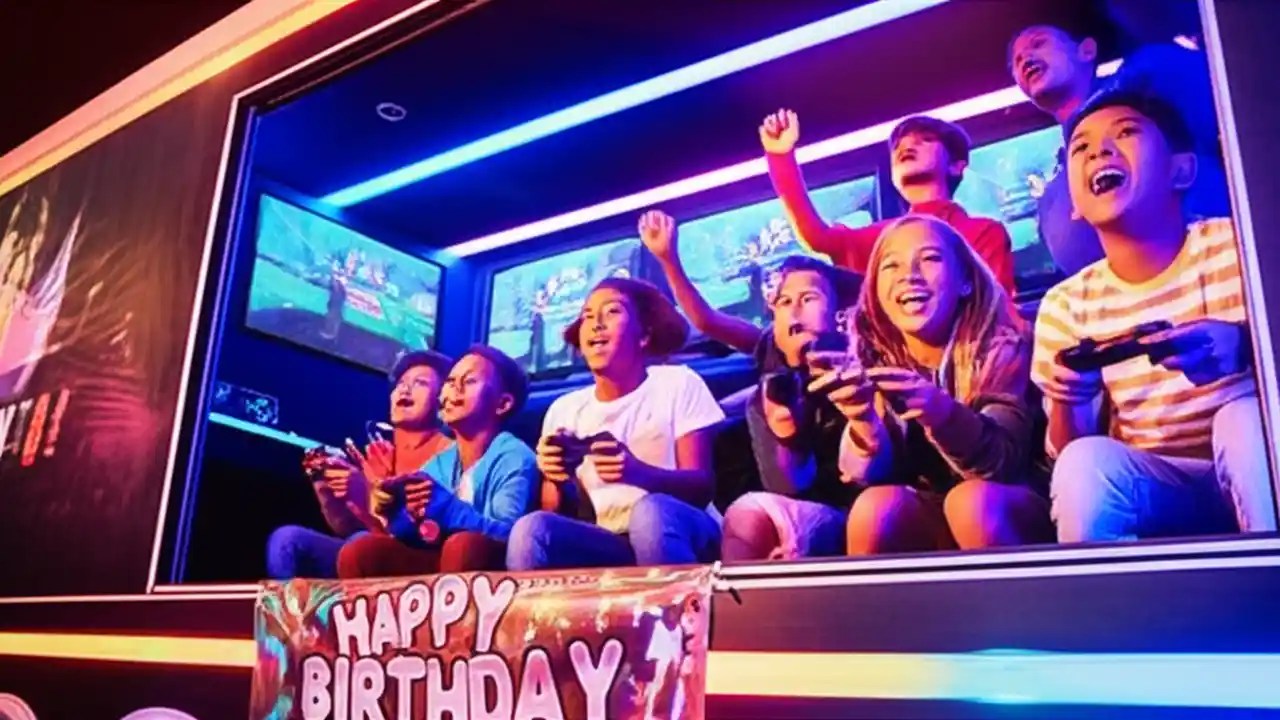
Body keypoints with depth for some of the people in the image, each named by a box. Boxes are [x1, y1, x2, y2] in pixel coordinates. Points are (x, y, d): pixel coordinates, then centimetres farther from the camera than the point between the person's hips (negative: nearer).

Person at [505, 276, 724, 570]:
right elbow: (555, 512, 11)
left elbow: (701, 488, -6)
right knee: (531, 529, -27)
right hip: (609, 547, 3)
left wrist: (636, 472, -26)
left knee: (651, 511, -37)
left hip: (678, 538, -2)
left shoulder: (678, 384, 2)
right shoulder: (563, 409, 12)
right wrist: (558, 479, -13)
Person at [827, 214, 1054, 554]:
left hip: (1011, 519, -2)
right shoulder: (876, 363, -2)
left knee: (971, 500, -31)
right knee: (877, 505, -27)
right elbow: (869, 474, -11)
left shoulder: (1001, 347, -9)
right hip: (922, 528, 2)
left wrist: (944, 414, -40)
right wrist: (864, 422, -33)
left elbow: (1003, 463, -20)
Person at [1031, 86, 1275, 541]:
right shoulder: (1065, 307, -2)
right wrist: (1069, 403, -22)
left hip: (1256, 472, 0)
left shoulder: (1239, 247, -7)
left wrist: (1244, 347, -33)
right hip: (1162, 492, 0)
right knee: (1084, 464, -29)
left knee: (1245, 413, -30)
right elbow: (1066, 451, 0)